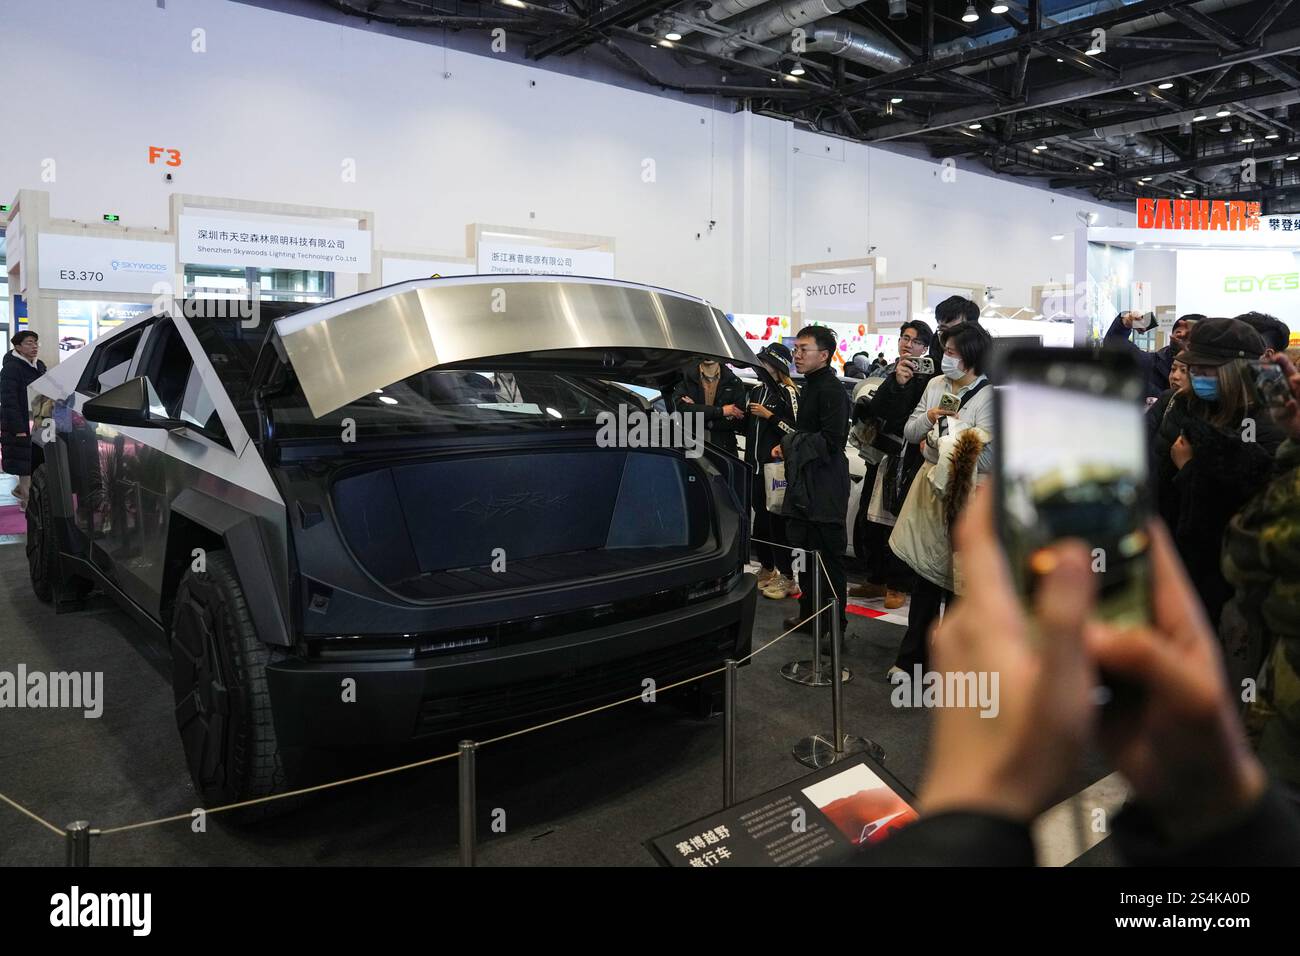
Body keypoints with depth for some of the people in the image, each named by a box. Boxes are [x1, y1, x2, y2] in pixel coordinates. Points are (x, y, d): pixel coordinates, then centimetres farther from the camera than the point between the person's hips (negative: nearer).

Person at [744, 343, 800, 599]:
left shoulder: (789, 392, -6)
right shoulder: (758, 390, 17)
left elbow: (797, 430, -16)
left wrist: (770, 415, -15)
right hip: (756, 464, 8)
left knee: (777, 520, -7)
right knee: (760, 518, 14)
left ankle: (786, 577, 1)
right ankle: (767, 570, 28)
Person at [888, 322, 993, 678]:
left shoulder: (989, 396, -13)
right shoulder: (935, 384, 5)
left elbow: (986, 458, -17)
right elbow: (909, 432, 8)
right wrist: (927, 418, -12)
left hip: (964, 492, -5)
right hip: (929, 485, 5)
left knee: (956, 579, 5)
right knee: (925, 572, 11)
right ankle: (912, 657, 21)